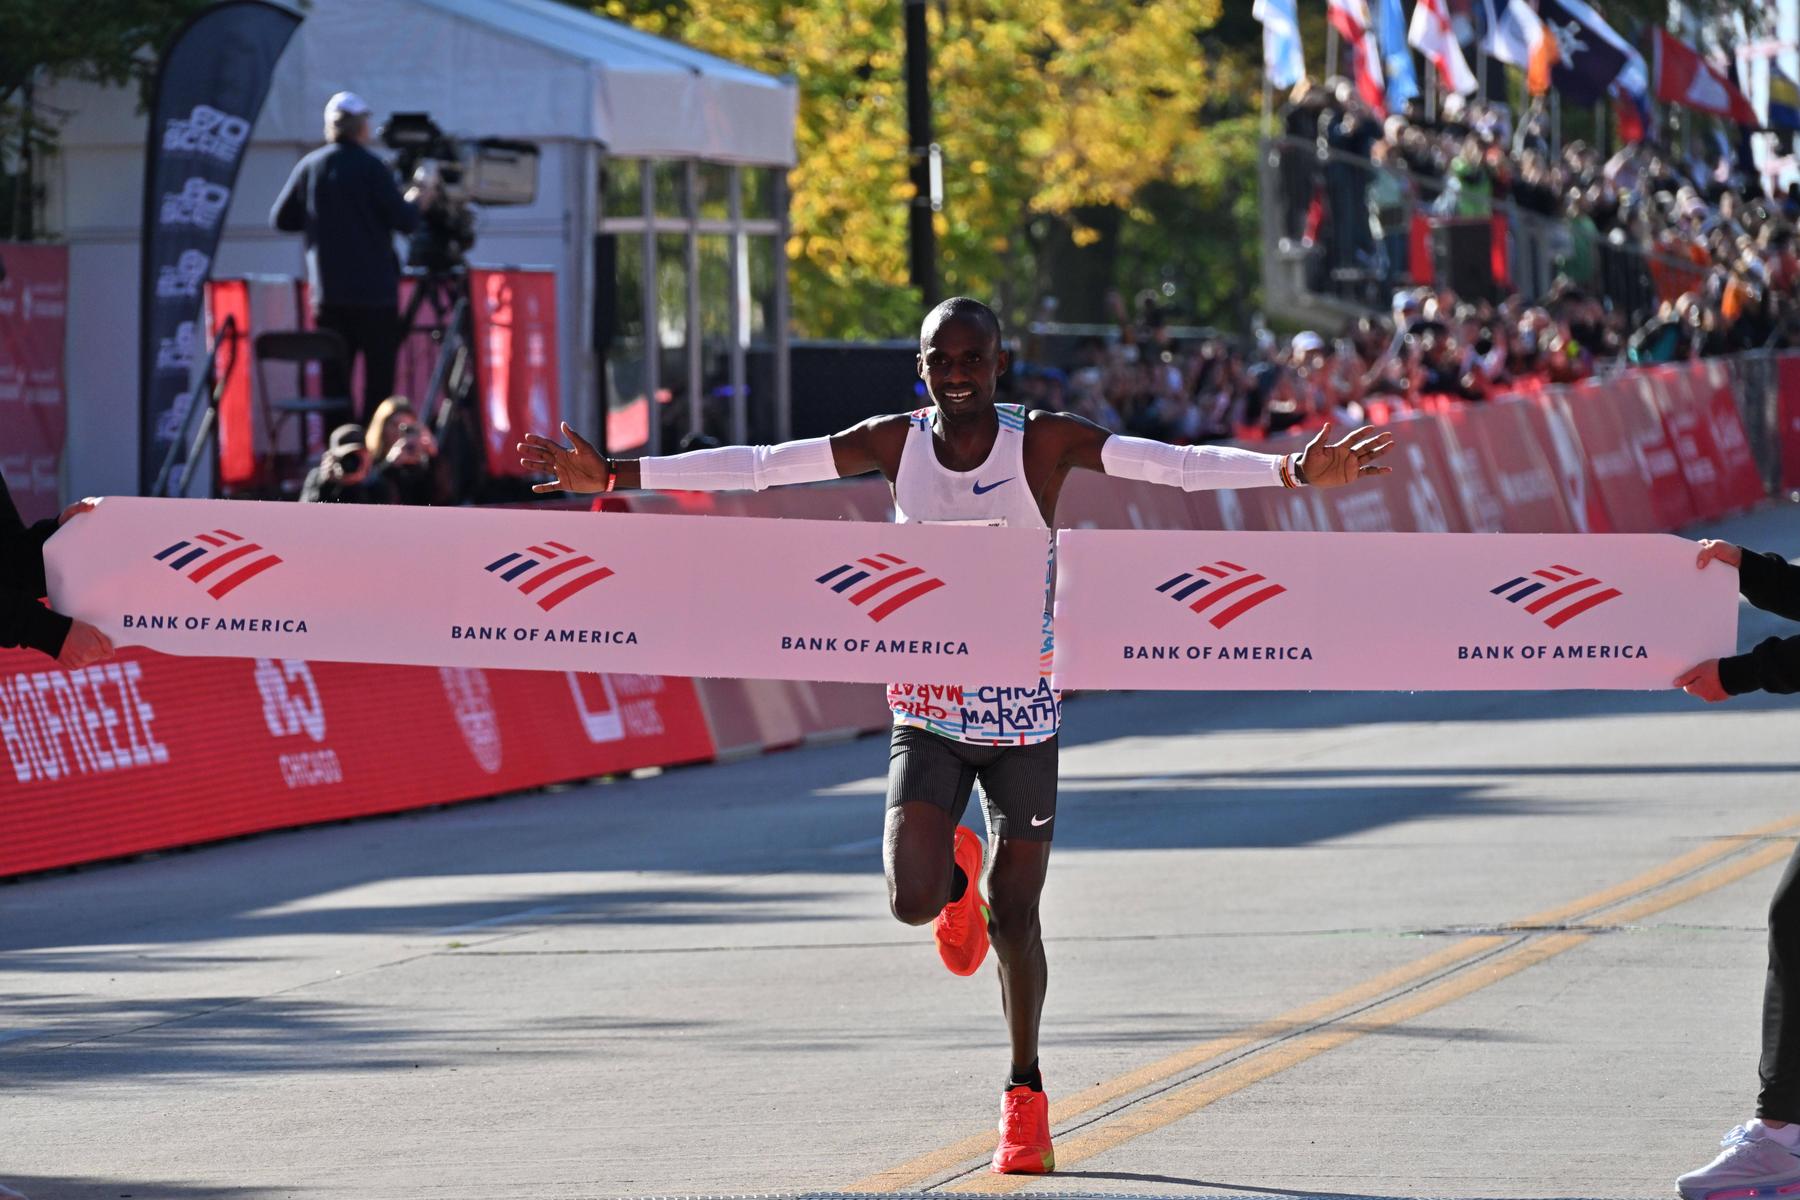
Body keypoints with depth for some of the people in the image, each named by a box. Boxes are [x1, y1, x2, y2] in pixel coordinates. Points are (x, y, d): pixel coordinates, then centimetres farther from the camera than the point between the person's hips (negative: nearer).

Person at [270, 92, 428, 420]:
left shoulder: (310, 166, 4)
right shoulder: (370, 168, -10)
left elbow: (280, 219, 11)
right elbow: (405, 222, -11)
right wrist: (414, 202, 10)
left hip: (327, 293, 4)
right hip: (374, 292, -4)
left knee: (334, 379, 6)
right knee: (379, 380, 0)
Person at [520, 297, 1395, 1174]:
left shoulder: (1045, 442, -10)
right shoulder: (894, 443, -4)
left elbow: (1176, 465, -19)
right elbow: (753, 467, -3)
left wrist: (1290, 471, -33)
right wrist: (616, 475, -6)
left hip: (1022, 710, -1)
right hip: (927, 709, 1)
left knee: (1014, 915, 3)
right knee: (913, 901, -14)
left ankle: (1025, 1093, 23)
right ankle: (957, 875, 25)